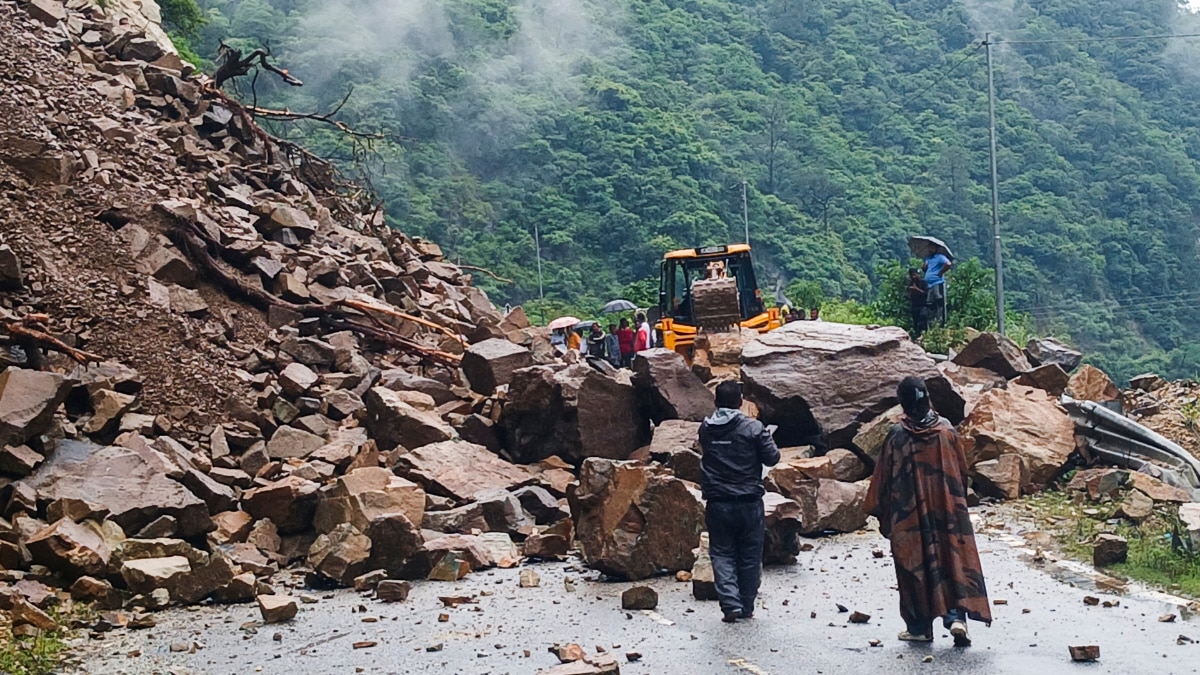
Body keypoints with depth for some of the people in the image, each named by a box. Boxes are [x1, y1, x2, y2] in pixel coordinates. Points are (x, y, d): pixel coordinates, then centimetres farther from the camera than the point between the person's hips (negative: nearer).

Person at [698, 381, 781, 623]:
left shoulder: (705, 429, 0)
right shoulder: (753, 428, -10)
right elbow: (772, 458, -5)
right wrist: (766, 439, 12)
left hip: (717, 503, 1)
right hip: (749, 503, -1)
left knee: (722, 553, 8)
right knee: (750, 556, 11)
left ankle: (730, 603, -9)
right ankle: (746, 607, 18)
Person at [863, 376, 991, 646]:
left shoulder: (897, 435, -10)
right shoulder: (946, 429, -4)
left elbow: (884, 477, -3)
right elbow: (962, 471, 5)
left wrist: (881, 513, 8)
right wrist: (957, 500, 21)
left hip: (909, 515, -1)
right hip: (946, 511, 2)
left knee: (915, 564, 7)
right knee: (953, 558, 7)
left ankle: (920, 627, 12)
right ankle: (956, 616, -8)